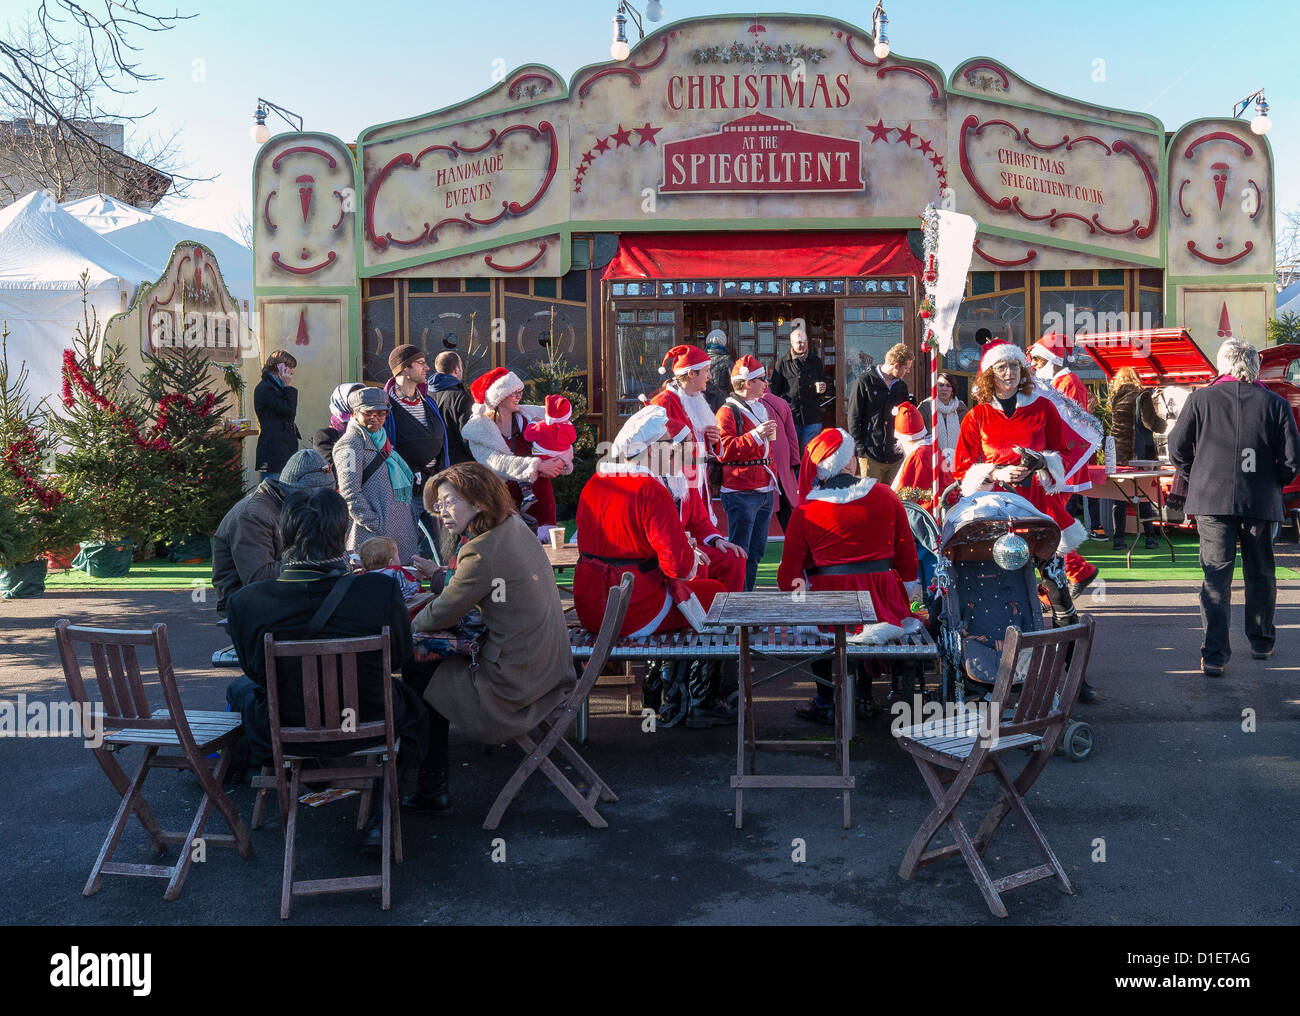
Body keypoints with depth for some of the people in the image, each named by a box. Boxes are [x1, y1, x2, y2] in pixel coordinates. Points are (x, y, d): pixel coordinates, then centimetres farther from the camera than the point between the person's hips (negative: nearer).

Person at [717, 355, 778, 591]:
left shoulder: (760, 408, 18)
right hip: (741, 494, -9)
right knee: (740, 553, -7)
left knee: (756, 552, 13)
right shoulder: (728, 411, -10)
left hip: (764, 491, 9)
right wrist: (755, 435, -25)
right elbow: (723, 450, -21)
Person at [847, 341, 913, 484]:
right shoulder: (865, 382, -4)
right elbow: (853, 417, -5)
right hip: (871, 455, -5)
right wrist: (860, 448, -11)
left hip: (896, 455, 5)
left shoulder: (901, 386, 13)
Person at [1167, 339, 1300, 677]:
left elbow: (1177, 448, 0)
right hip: (1260, 503, 1)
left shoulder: (1200, 399, -3)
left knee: (1216, 576, 1)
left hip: (1212, 499, -1)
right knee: (1260, 574, 18)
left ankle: (1214, 655, -6)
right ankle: (1261, 641, 33)